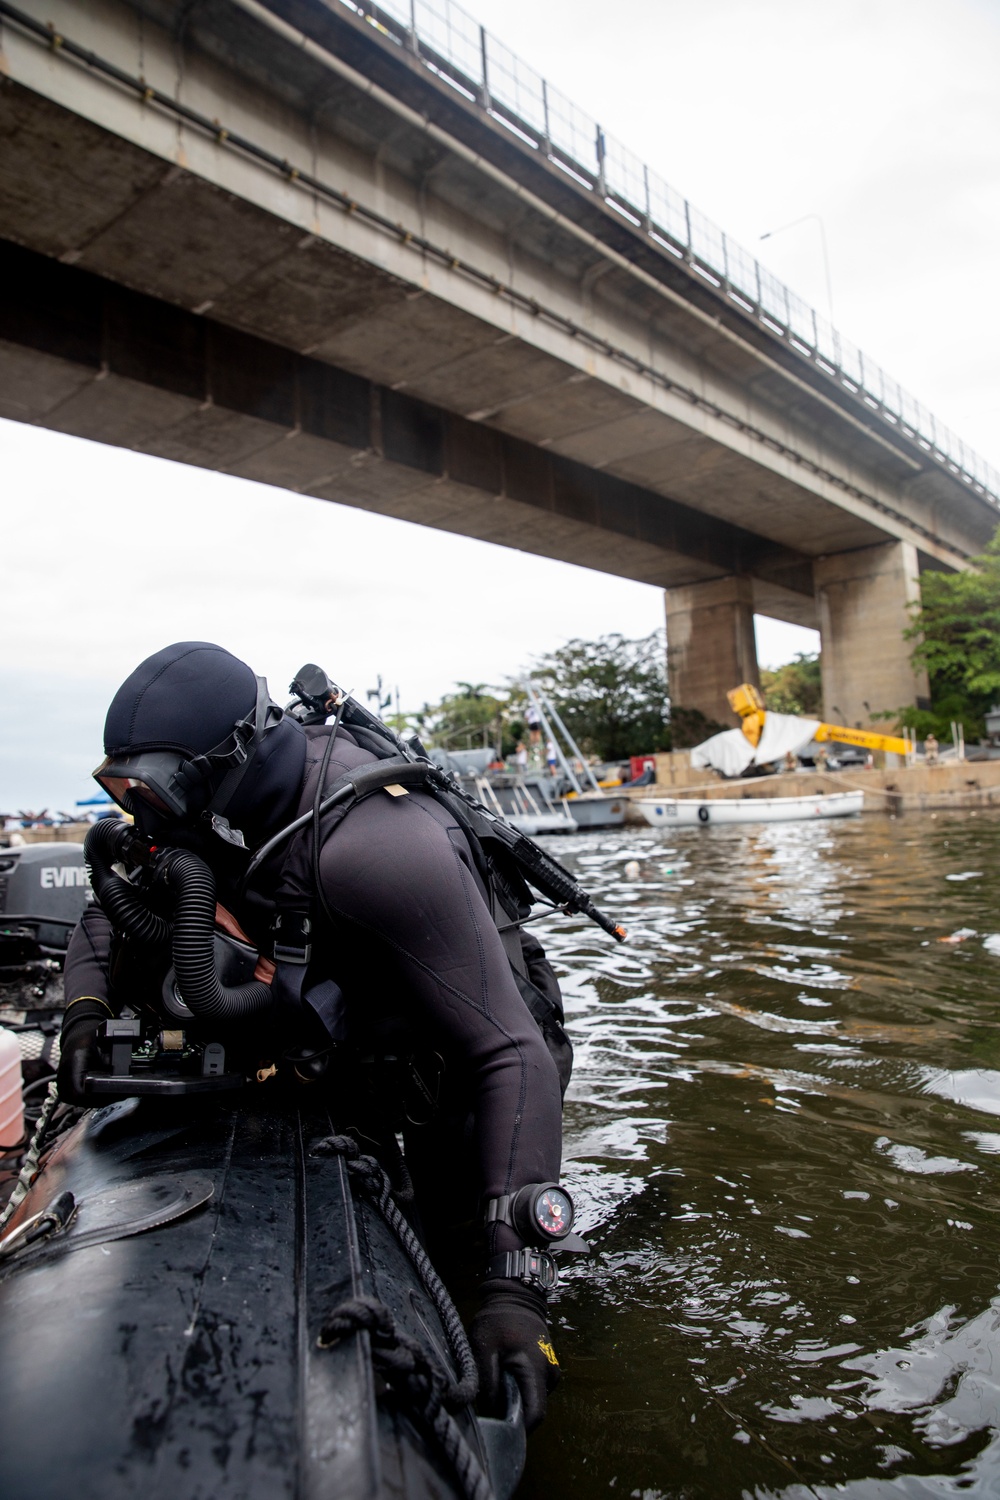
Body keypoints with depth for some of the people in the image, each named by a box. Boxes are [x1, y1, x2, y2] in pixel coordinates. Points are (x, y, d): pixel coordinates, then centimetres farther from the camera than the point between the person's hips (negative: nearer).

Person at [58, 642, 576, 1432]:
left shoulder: (377, 848, -41)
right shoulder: (242, 797, -16)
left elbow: (511, 1054, -42)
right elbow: (112, 907, 2)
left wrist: (514, 1290, -46)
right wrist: (86, 1007, -18)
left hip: (461, 1060, -6)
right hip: (353, 1048, 7)